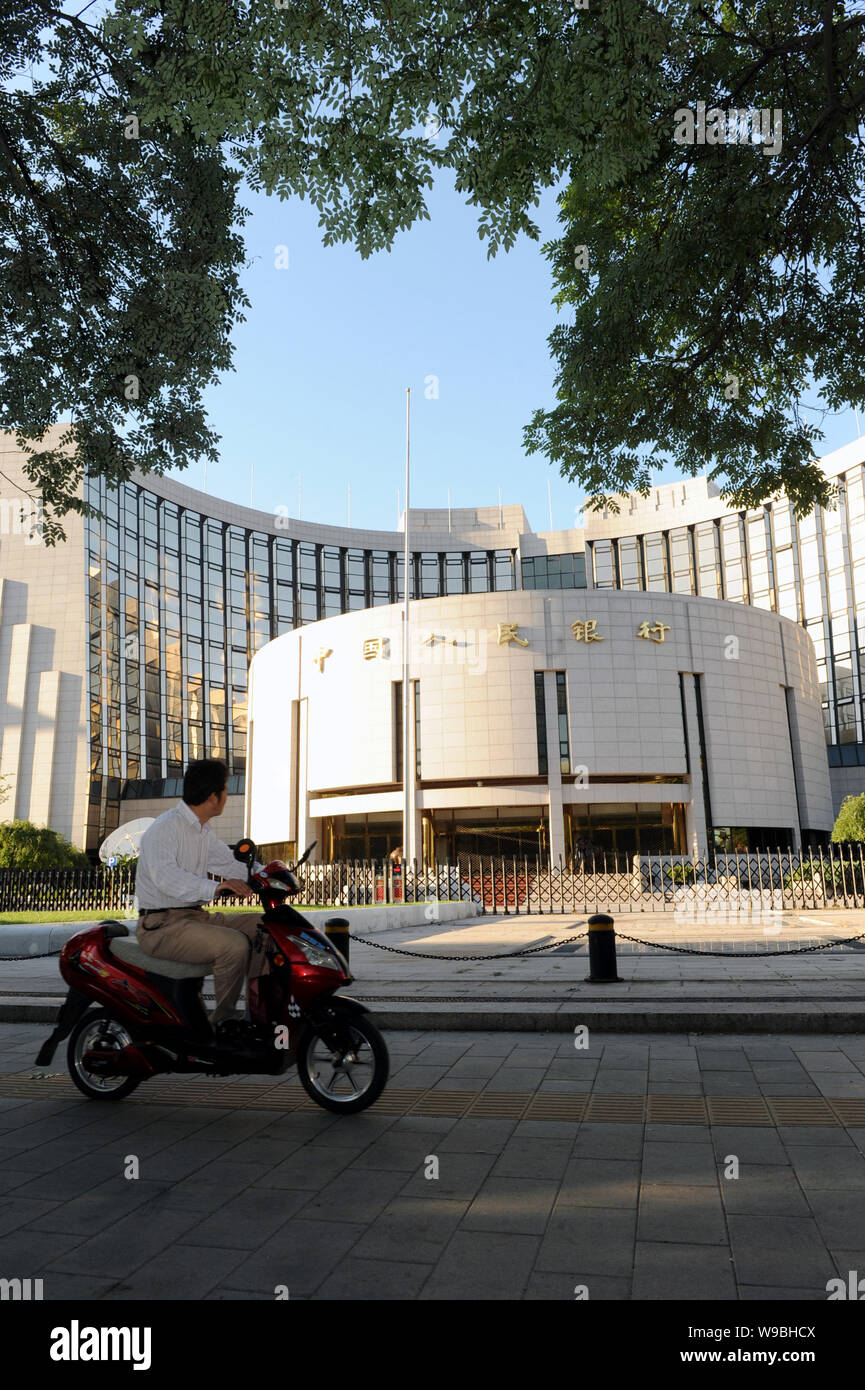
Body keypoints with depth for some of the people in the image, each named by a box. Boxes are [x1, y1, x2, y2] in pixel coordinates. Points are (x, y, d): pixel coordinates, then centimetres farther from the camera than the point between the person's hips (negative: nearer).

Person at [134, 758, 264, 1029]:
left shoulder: (204, 832, 15)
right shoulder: (165, 827, -16)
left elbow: (228, 862, 22)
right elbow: (164, 875, -32)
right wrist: (214, 888, -44)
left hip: (196, 916, 9)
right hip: (162, 926, -9)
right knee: (235, 944, -28)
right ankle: (223, 1019, -10)